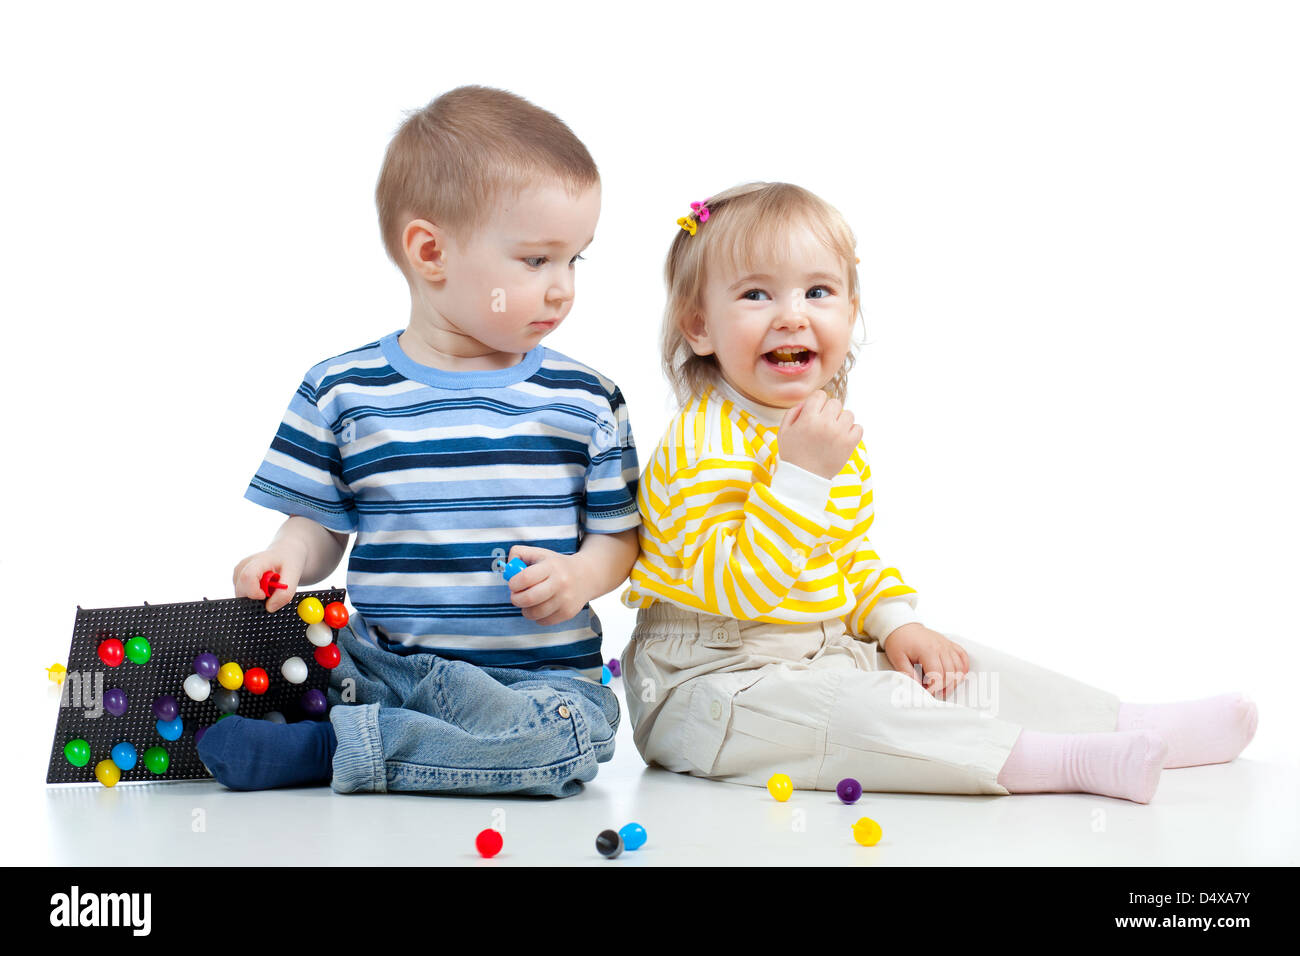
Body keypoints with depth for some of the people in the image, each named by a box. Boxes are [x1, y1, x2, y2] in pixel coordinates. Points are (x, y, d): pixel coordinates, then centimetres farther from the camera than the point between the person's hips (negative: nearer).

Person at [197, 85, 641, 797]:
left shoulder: (586, 401, 4)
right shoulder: (344, 391, 3)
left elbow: (618, 533, 8)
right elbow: (321, 523, 7)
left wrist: (580, 575, -14)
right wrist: (287, 559, -15)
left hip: (538, 673, 2)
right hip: (376, 660, -2)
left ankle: (317, 750, -24)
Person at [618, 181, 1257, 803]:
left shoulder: (832, 434, 10)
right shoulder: (707, 443, -20)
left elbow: (853, 554, 22)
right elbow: (736, 587, -30)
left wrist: (897, 625, 5)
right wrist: (801, 473, -34)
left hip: (823, 656, 9)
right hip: (713, 681, -9)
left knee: (947, 667, 4)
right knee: (846, 708, -29)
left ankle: (1128, 725, 9)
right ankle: (1070, 761, -32)